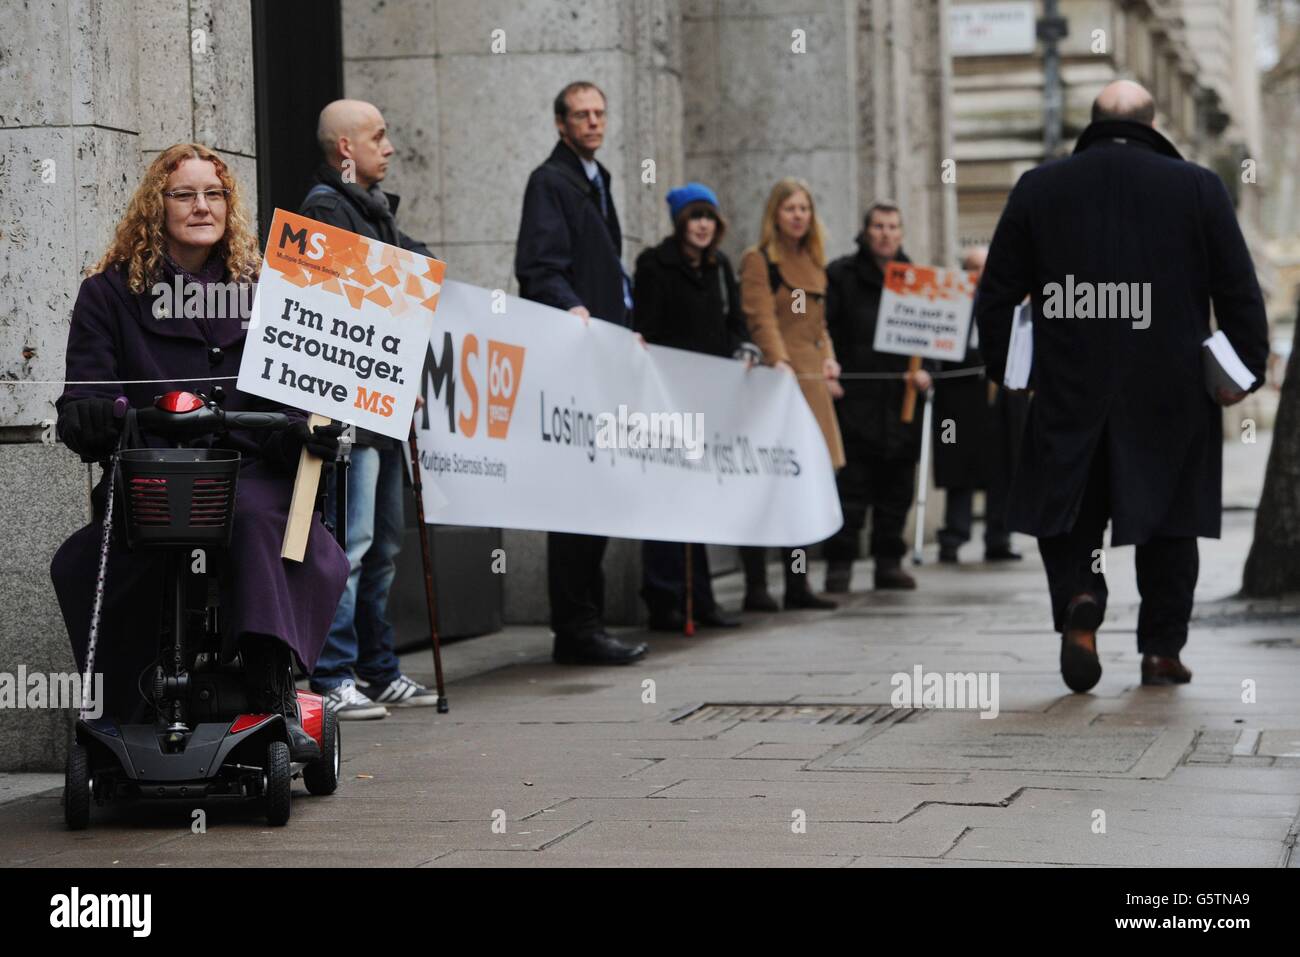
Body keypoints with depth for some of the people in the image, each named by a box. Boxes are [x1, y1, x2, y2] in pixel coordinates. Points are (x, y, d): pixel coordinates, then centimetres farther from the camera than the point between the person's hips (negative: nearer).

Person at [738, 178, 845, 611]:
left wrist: (828, 360, 6)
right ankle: (756, 587, -7)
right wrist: (778, 361, -28)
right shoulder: (758, 260, -3)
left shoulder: (813, 263, 21)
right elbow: (762, 318, -14)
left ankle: (797, 585, 13)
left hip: (810, 380, 8)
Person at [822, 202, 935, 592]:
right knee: (851, 486, -6)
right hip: (855, 400, -4)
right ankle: (840, 564, -2)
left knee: (897, 487, 8)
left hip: (902, 400, 4)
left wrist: (926, 371, -4)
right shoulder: (841, 275, 1)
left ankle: (889, 561, 16)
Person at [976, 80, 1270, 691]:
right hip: (1171, 395, 0)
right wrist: (1246, 371, 8)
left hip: (1069, 393, 0)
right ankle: (1162, 651, 11)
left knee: (1068, 513, 12)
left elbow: (997, 294, 5)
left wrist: (1005, 367, 15)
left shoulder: (1037, 189, 2)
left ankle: (1079, 600, -13)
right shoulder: (1198, 188, 0)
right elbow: (1240, 292, 0)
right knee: (1168, 524, 11)